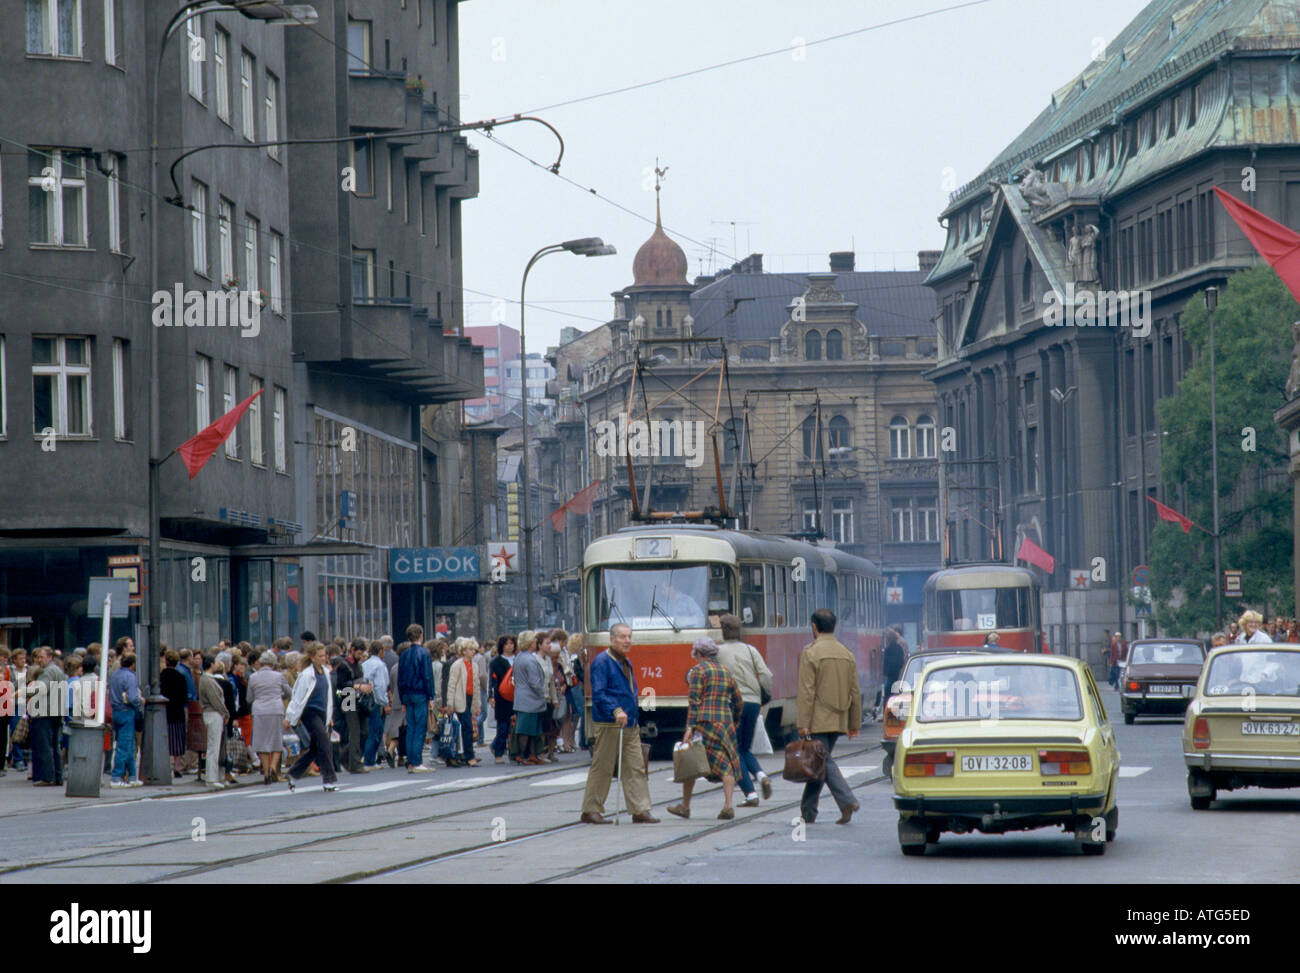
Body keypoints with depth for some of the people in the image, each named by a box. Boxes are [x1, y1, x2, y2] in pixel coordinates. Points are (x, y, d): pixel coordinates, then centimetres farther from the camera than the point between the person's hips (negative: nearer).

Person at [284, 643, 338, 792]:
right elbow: (298, 697, -10)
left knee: (315, 749, 11)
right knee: (325, 745, -13)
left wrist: (329, 716, 20)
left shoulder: (325, 673, 10)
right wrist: (289, 718, -7)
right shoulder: (307, 674, -13)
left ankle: (293, 773, 26)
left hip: (321, 714, 8)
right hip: (310, 713, -8)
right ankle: (328, 780, -8)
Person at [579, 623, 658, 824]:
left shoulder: (626, 663, 18)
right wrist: (616, 711, -30)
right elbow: (598, 693, -18)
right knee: (602, 768, -2)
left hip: (630, 725, 8)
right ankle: (590, 811, 5)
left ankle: (640, 810, 2)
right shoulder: (602, 662, -9)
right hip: (608, 725, -8)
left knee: (636, 768, 2)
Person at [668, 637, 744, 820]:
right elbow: (738, 703, 17)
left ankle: (685, 806, 15)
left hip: (703, 722, -4)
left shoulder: (698, 670, -2)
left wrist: (690, 727, -15)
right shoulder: (726, 672, 15)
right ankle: (728, 805, -16)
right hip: (725, 722, 4)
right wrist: (733, 725, 29)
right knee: (727, 764, 1)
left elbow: (695, 701, -11)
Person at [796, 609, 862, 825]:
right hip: (839, 721, 6)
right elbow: (855, 692, 11)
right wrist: (855, 724, 16)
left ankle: (847, 801, -23)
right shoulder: (847, 654, 10)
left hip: (818, 721, -6)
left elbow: (806, 691, -14)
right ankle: (808, 812, 17)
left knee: (824, 762, -7)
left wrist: (803, 724, -14)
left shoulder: (810, 653, -10)